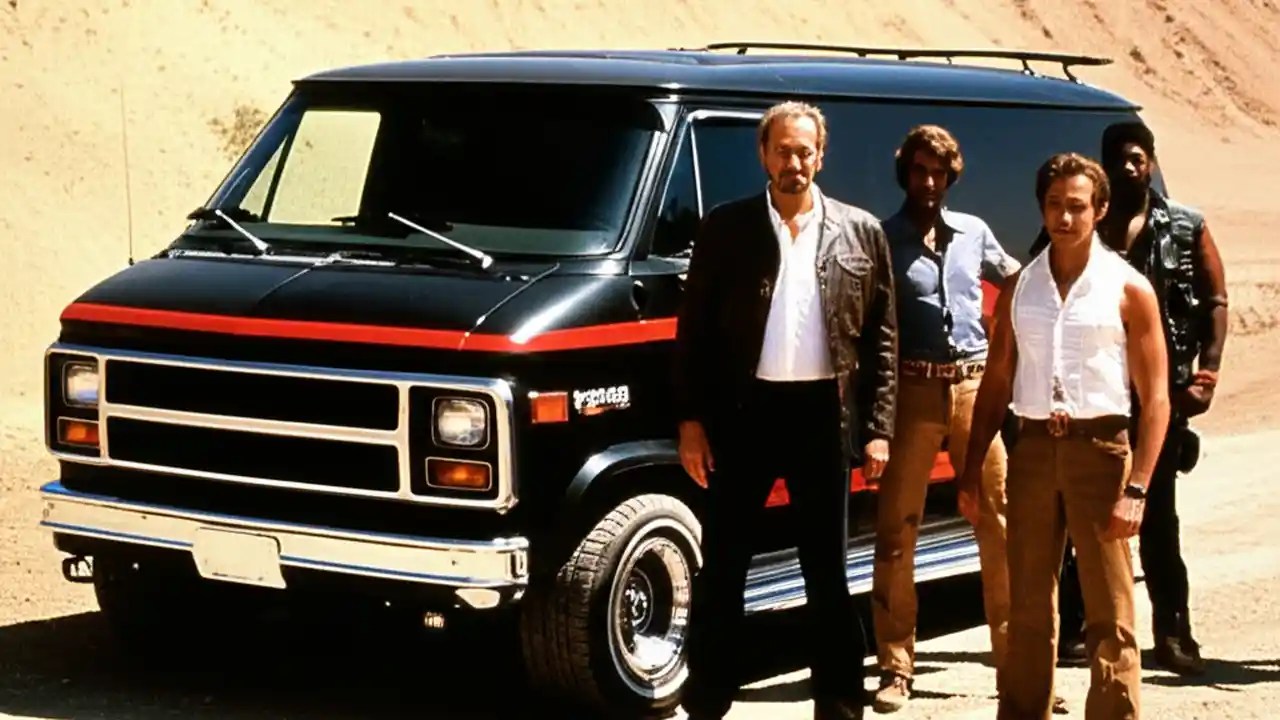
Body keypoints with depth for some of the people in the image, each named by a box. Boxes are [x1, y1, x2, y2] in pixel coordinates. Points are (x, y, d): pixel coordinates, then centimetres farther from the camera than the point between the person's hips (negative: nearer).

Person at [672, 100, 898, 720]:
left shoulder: (860, 232, 4)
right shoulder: (724, 228, 1)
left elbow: (882, 337, 5)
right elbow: (693, 332, 2)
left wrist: (878, 428, -1)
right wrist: (691, 420, -4)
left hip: (825, 414, 0)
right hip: (746, 411, 0)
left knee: (829, 575, 8)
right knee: (721, 569, 6)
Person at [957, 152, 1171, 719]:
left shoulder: (1127, 289, -1)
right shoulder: (1021, 287, 11)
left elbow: (1155, 399, -4)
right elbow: (996, 382, 13)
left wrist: (1136, 489, -13)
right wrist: (971, 471, 6)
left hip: (1099, 446, -4)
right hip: (1032, 448, 4)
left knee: (1110, 617, -4)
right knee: (1028, 611, 11)